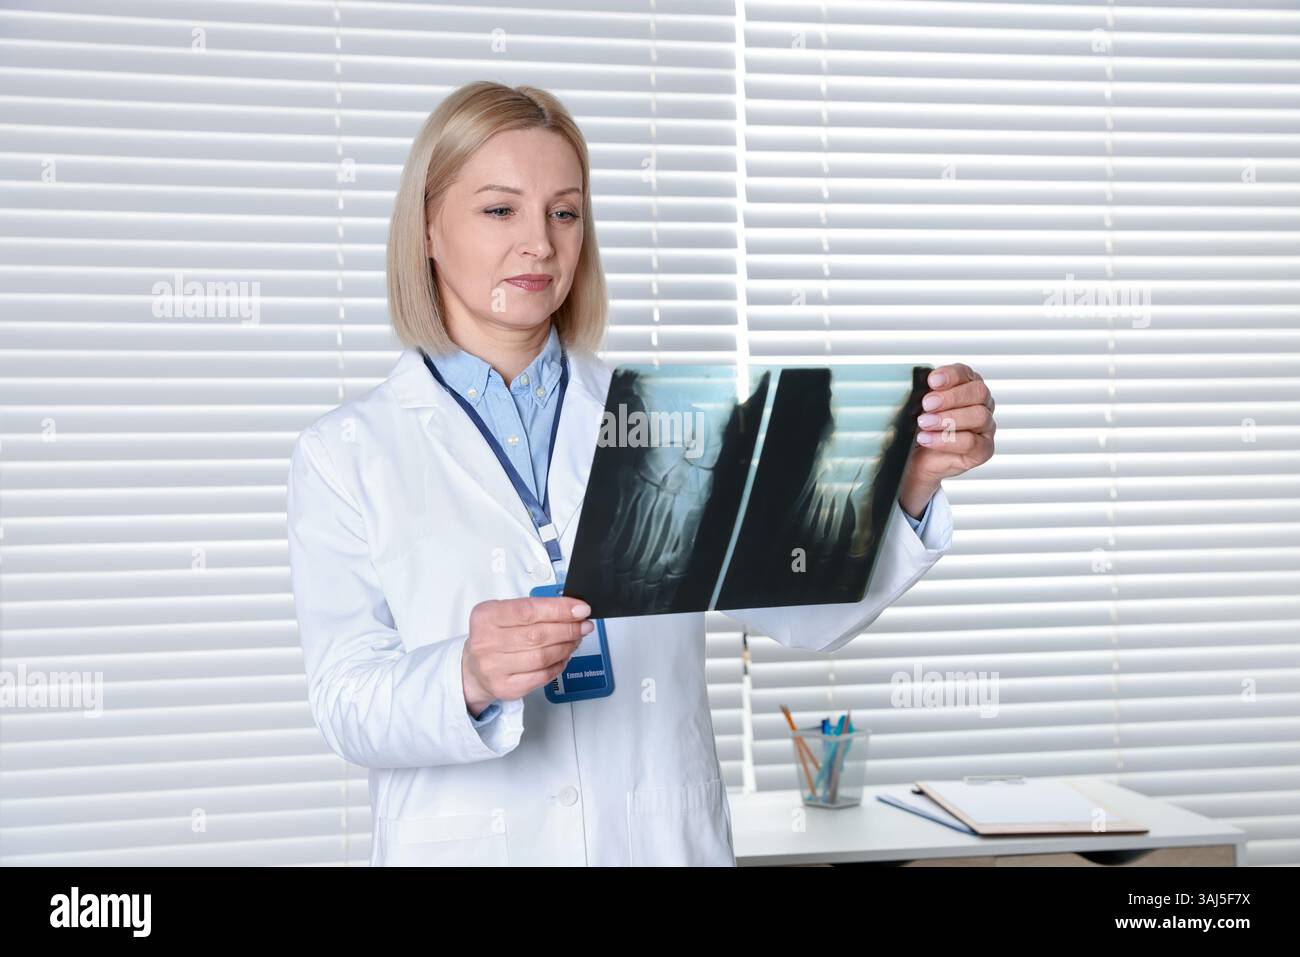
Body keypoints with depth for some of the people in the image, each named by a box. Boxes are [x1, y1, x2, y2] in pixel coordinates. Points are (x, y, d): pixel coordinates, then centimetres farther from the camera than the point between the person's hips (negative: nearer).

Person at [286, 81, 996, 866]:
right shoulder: (345, 455, -3)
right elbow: (348, 703, -12)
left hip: (668, 841, 2)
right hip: (470, 844, -2)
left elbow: (802, 609, -5)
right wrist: (468, 679, -32)